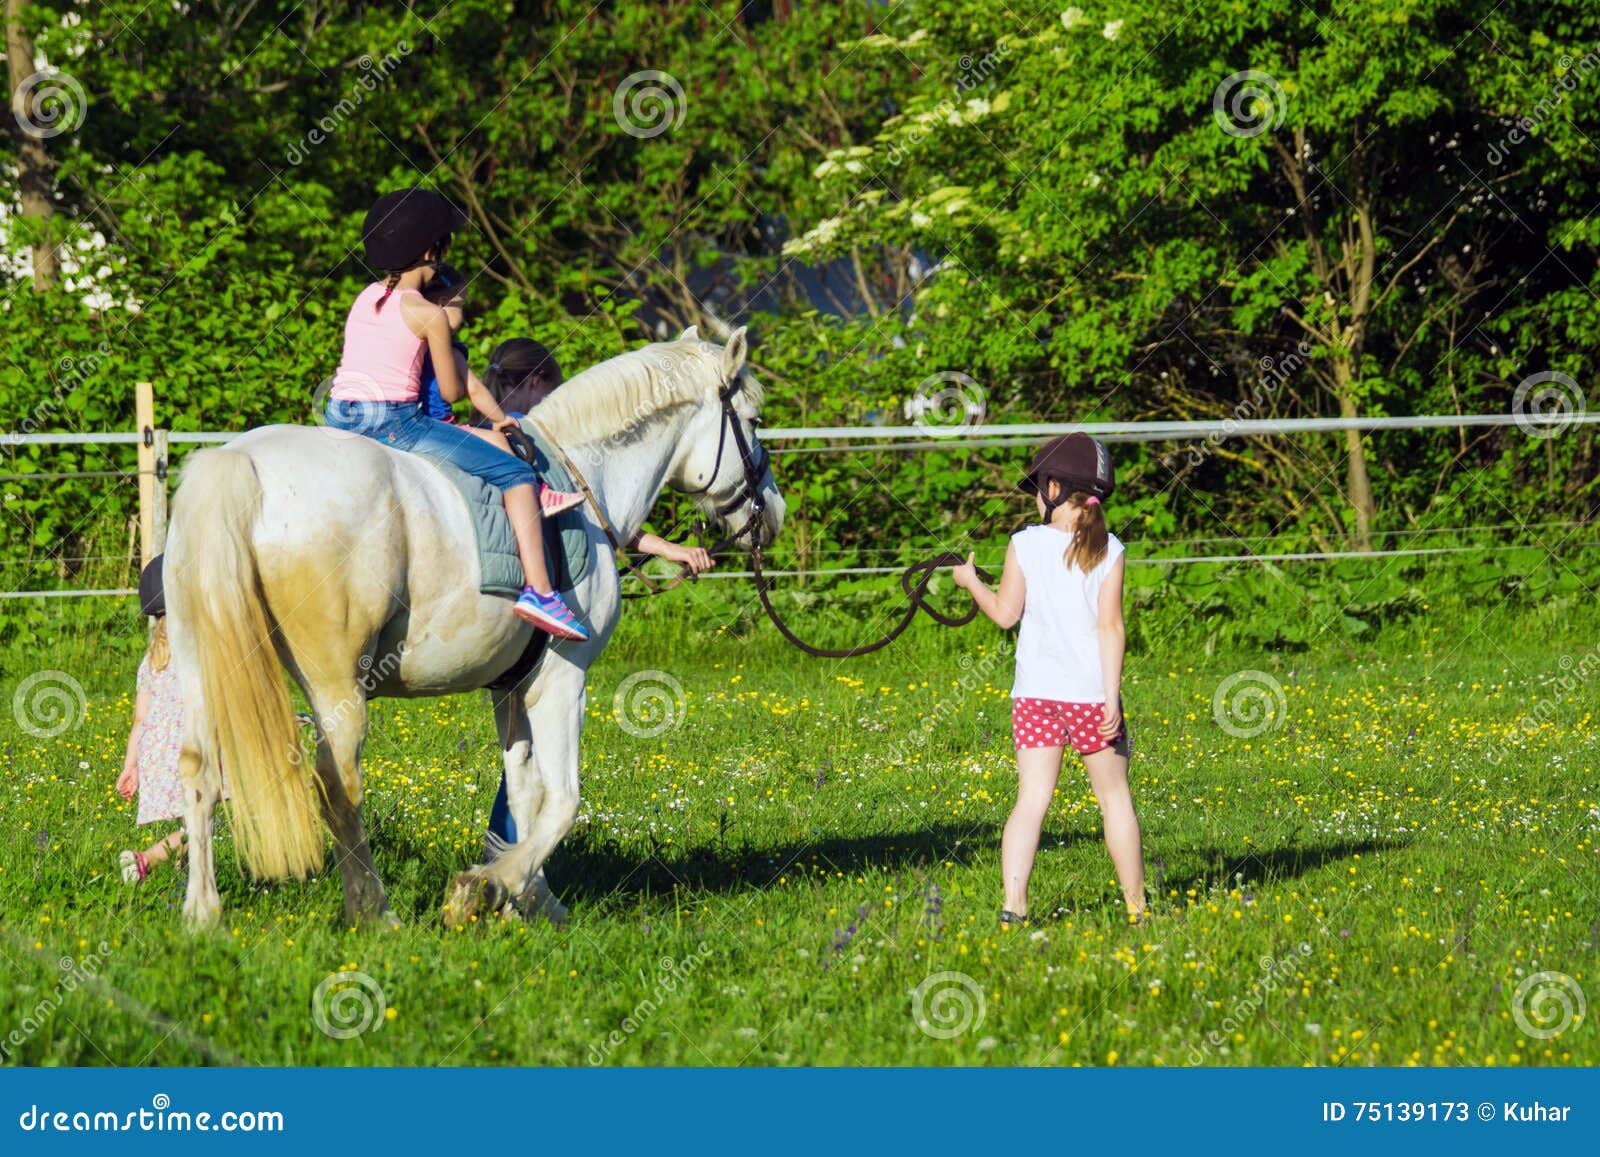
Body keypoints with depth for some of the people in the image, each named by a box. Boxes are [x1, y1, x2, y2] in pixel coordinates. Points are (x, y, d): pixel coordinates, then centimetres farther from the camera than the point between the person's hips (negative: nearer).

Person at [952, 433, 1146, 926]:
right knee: (1115, 797, 11)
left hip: (1035, 691, 0)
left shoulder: (1026, 544, -1)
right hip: (1091, 692, 0)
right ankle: (1136, 905, 17)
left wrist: (971, 581, 22)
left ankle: (1013, 905, -14)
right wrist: (1111, 697, -8)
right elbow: (1110, 626, -7)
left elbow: (1005, 613, 4)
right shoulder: (1107, 551, -3)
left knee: (1032, 798, -2)